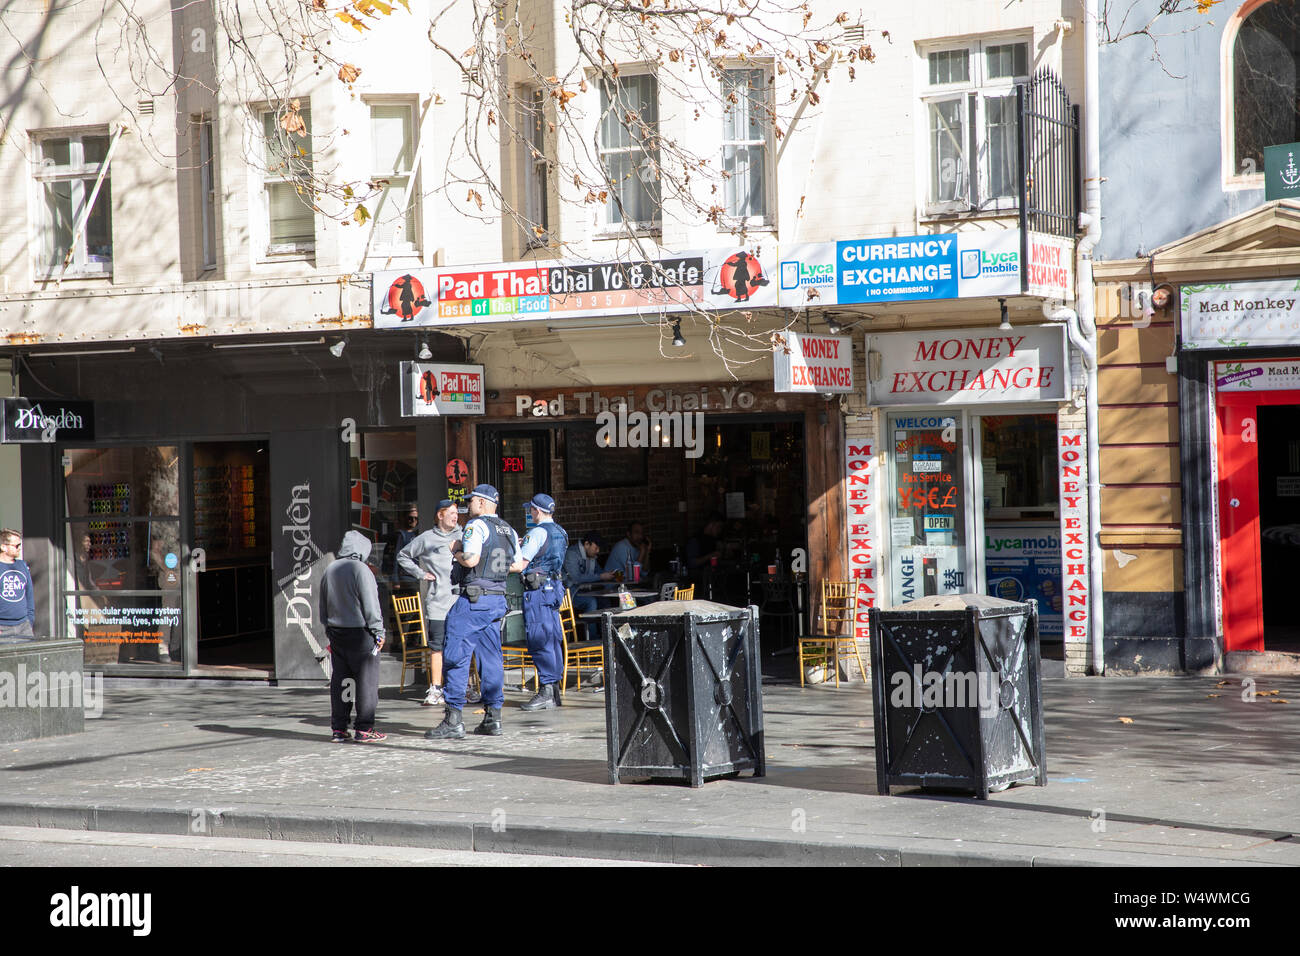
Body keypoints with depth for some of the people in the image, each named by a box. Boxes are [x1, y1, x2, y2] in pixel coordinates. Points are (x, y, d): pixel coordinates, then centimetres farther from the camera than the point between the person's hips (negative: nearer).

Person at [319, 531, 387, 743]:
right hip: (360, 633, -7)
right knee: (366, 680, -1)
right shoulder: (361, 570, -12)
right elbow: (370, 605, -13)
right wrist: (378, 632, -5)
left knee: (339, 681, 10)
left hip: (336, 632, 7)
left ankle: (338, 729, 11)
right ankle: (364, 729, -2)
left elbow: (324, 608, 16)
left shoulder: (330, 570, 10)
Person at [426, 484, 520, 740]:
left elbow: (470, 559, -21)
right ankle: (493, 717, 11)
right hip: (498, 599, 8)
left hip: (473, 599, -8)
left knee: (455, 656, -6)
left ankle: (453, 720, -9)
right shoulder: (509, 531, 15)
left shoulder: (476, 525, -10)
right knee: (491, 657, 11)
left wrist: (456, 550, -2)